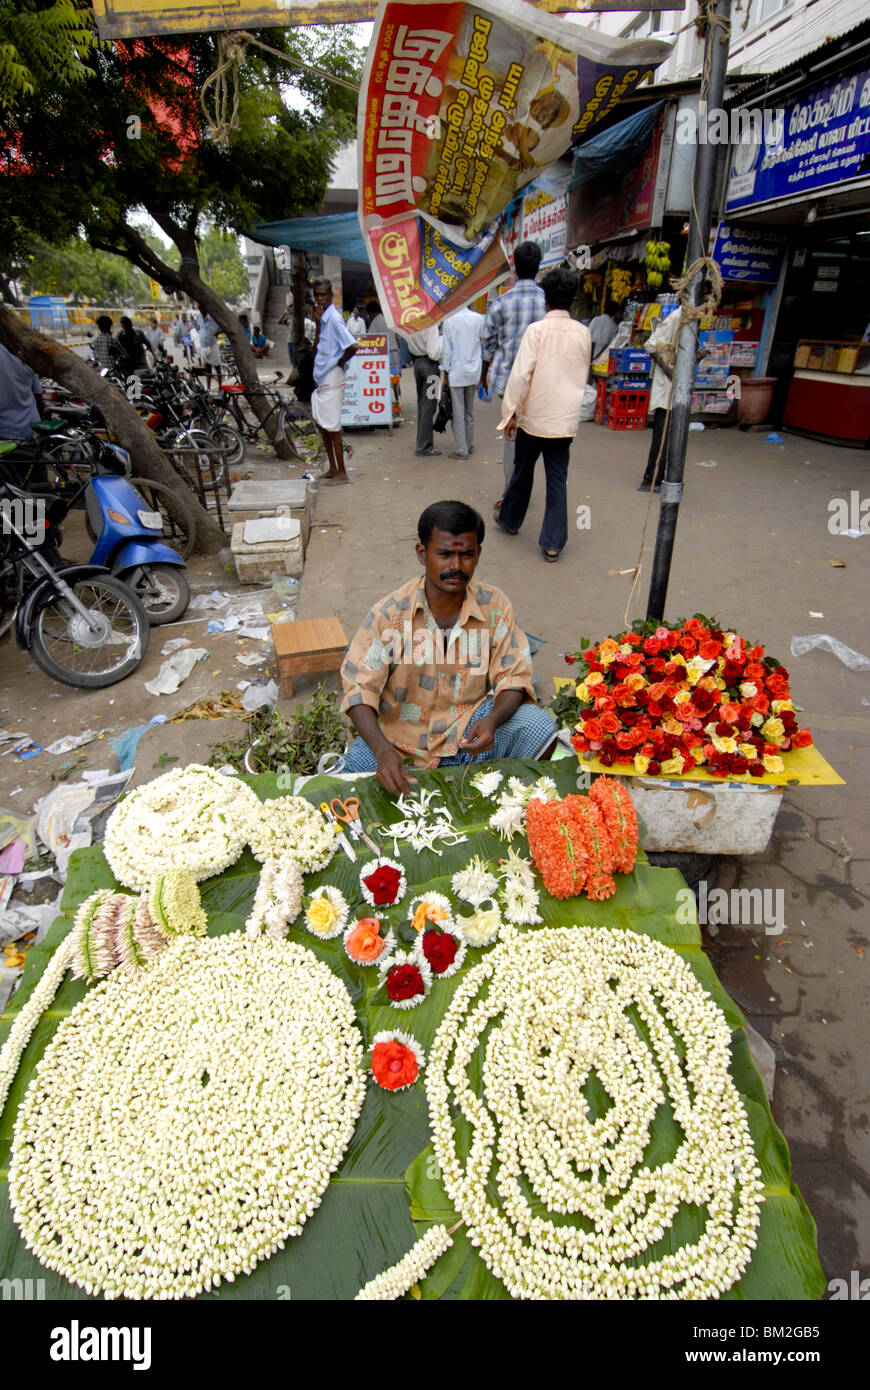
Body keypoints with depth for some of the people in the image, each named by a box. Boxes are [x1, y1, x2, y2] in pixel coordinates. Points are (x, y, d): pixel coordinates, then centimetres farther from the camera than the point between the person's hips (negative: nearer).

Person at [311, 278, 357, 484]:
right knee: (321, 424, 14)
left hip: (332, 380, -10)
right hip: (322, 380, 10)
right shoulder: (324, 318, 13)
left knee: (332, 427, -7)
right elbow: (316, 349, 10)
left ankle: (342, 473, -1)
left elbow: (353, 346, -25)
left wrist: (339, 362, -10)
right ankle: (333, 468, 22)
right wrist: (318, 322, 2)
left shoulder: (334, 318, -14)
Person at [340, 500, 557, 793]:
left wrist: (493, 720, -28)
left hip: (470, 727, 1)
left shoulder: (494, 606, -7)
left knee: (538, 726, -23)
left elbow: (514, 676, -5)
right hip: (402, 735, 0)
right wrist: (382, 749, -30)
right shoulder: (390, 613, -12)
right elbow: (359, 687, -13)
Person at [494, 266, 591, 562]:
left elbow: (521, 373, -13)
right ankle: (553, 543, 3)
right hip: (566, 419, 3)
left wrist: (511, 411, -6)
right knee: (558, 478, 4)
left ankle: (509, 518, 36)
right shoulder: (583, 332, 3)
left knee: (523, 470, 16)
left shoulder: (536, 330, -10)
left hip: (534, 416, -2)